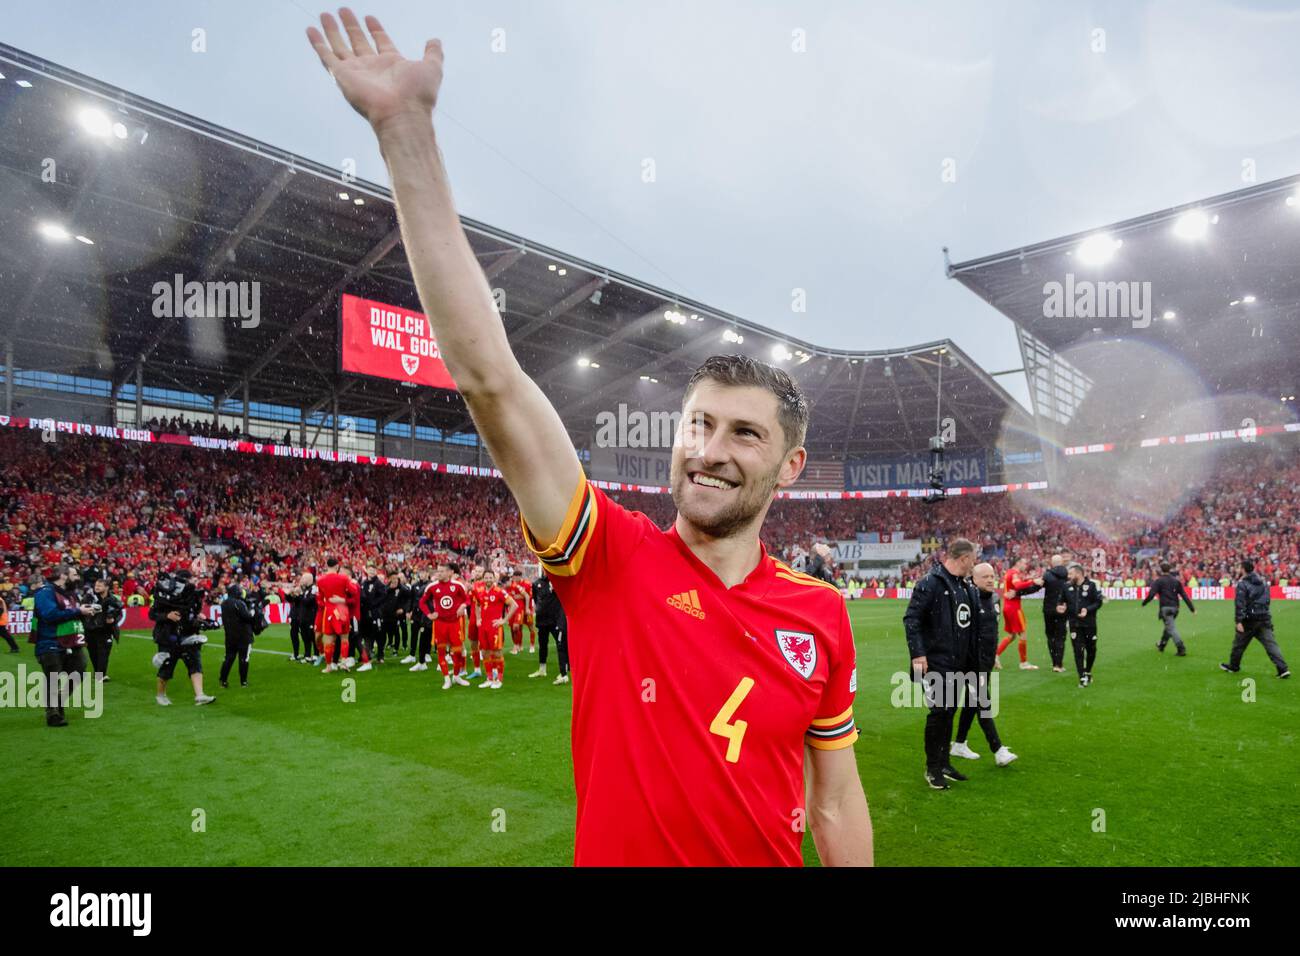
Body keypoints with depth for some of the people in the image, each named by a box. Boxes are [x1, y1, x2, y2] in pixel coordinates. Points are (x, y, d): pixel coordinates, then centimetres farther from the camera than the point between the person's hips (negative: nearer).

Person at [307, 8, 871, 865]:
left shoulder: (821, 614, -10)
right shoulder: (612, 558, -17)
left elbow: (836, 800, 2)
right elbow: (489, 375, -26)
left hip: (770, 854, 2)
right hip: (615, 849, -1)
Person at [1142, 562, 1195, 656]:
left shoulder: (1158, 581, -6)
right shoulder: (1176, 581, 9)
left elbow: (1151, 594, -13)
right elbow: (1184, 595, 6)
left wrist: (1144, 603, 2)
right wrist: (1192, 608, 6)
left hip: (1165, 608, -6)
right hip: (1175, 607, 6)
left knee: (1171, 628, -9)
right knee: (1169, 627, 21)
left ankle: (1181, 648, -21)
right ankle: (1161, 645, 34)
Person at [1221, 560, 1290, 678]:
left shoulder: (1242, 584, -11)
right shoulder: (1264, 582, 11)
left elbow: (1240, 604, -18)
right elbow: (1268, 600, 19)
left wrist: (1239, 621, -19)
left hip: (1249, 619, -5)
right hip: (1265, 618, 5)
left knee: (1239, 644, 11)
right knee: (1271, 644, 1)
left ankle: (1233, 666, 23)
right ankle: (1283, 668, -10)